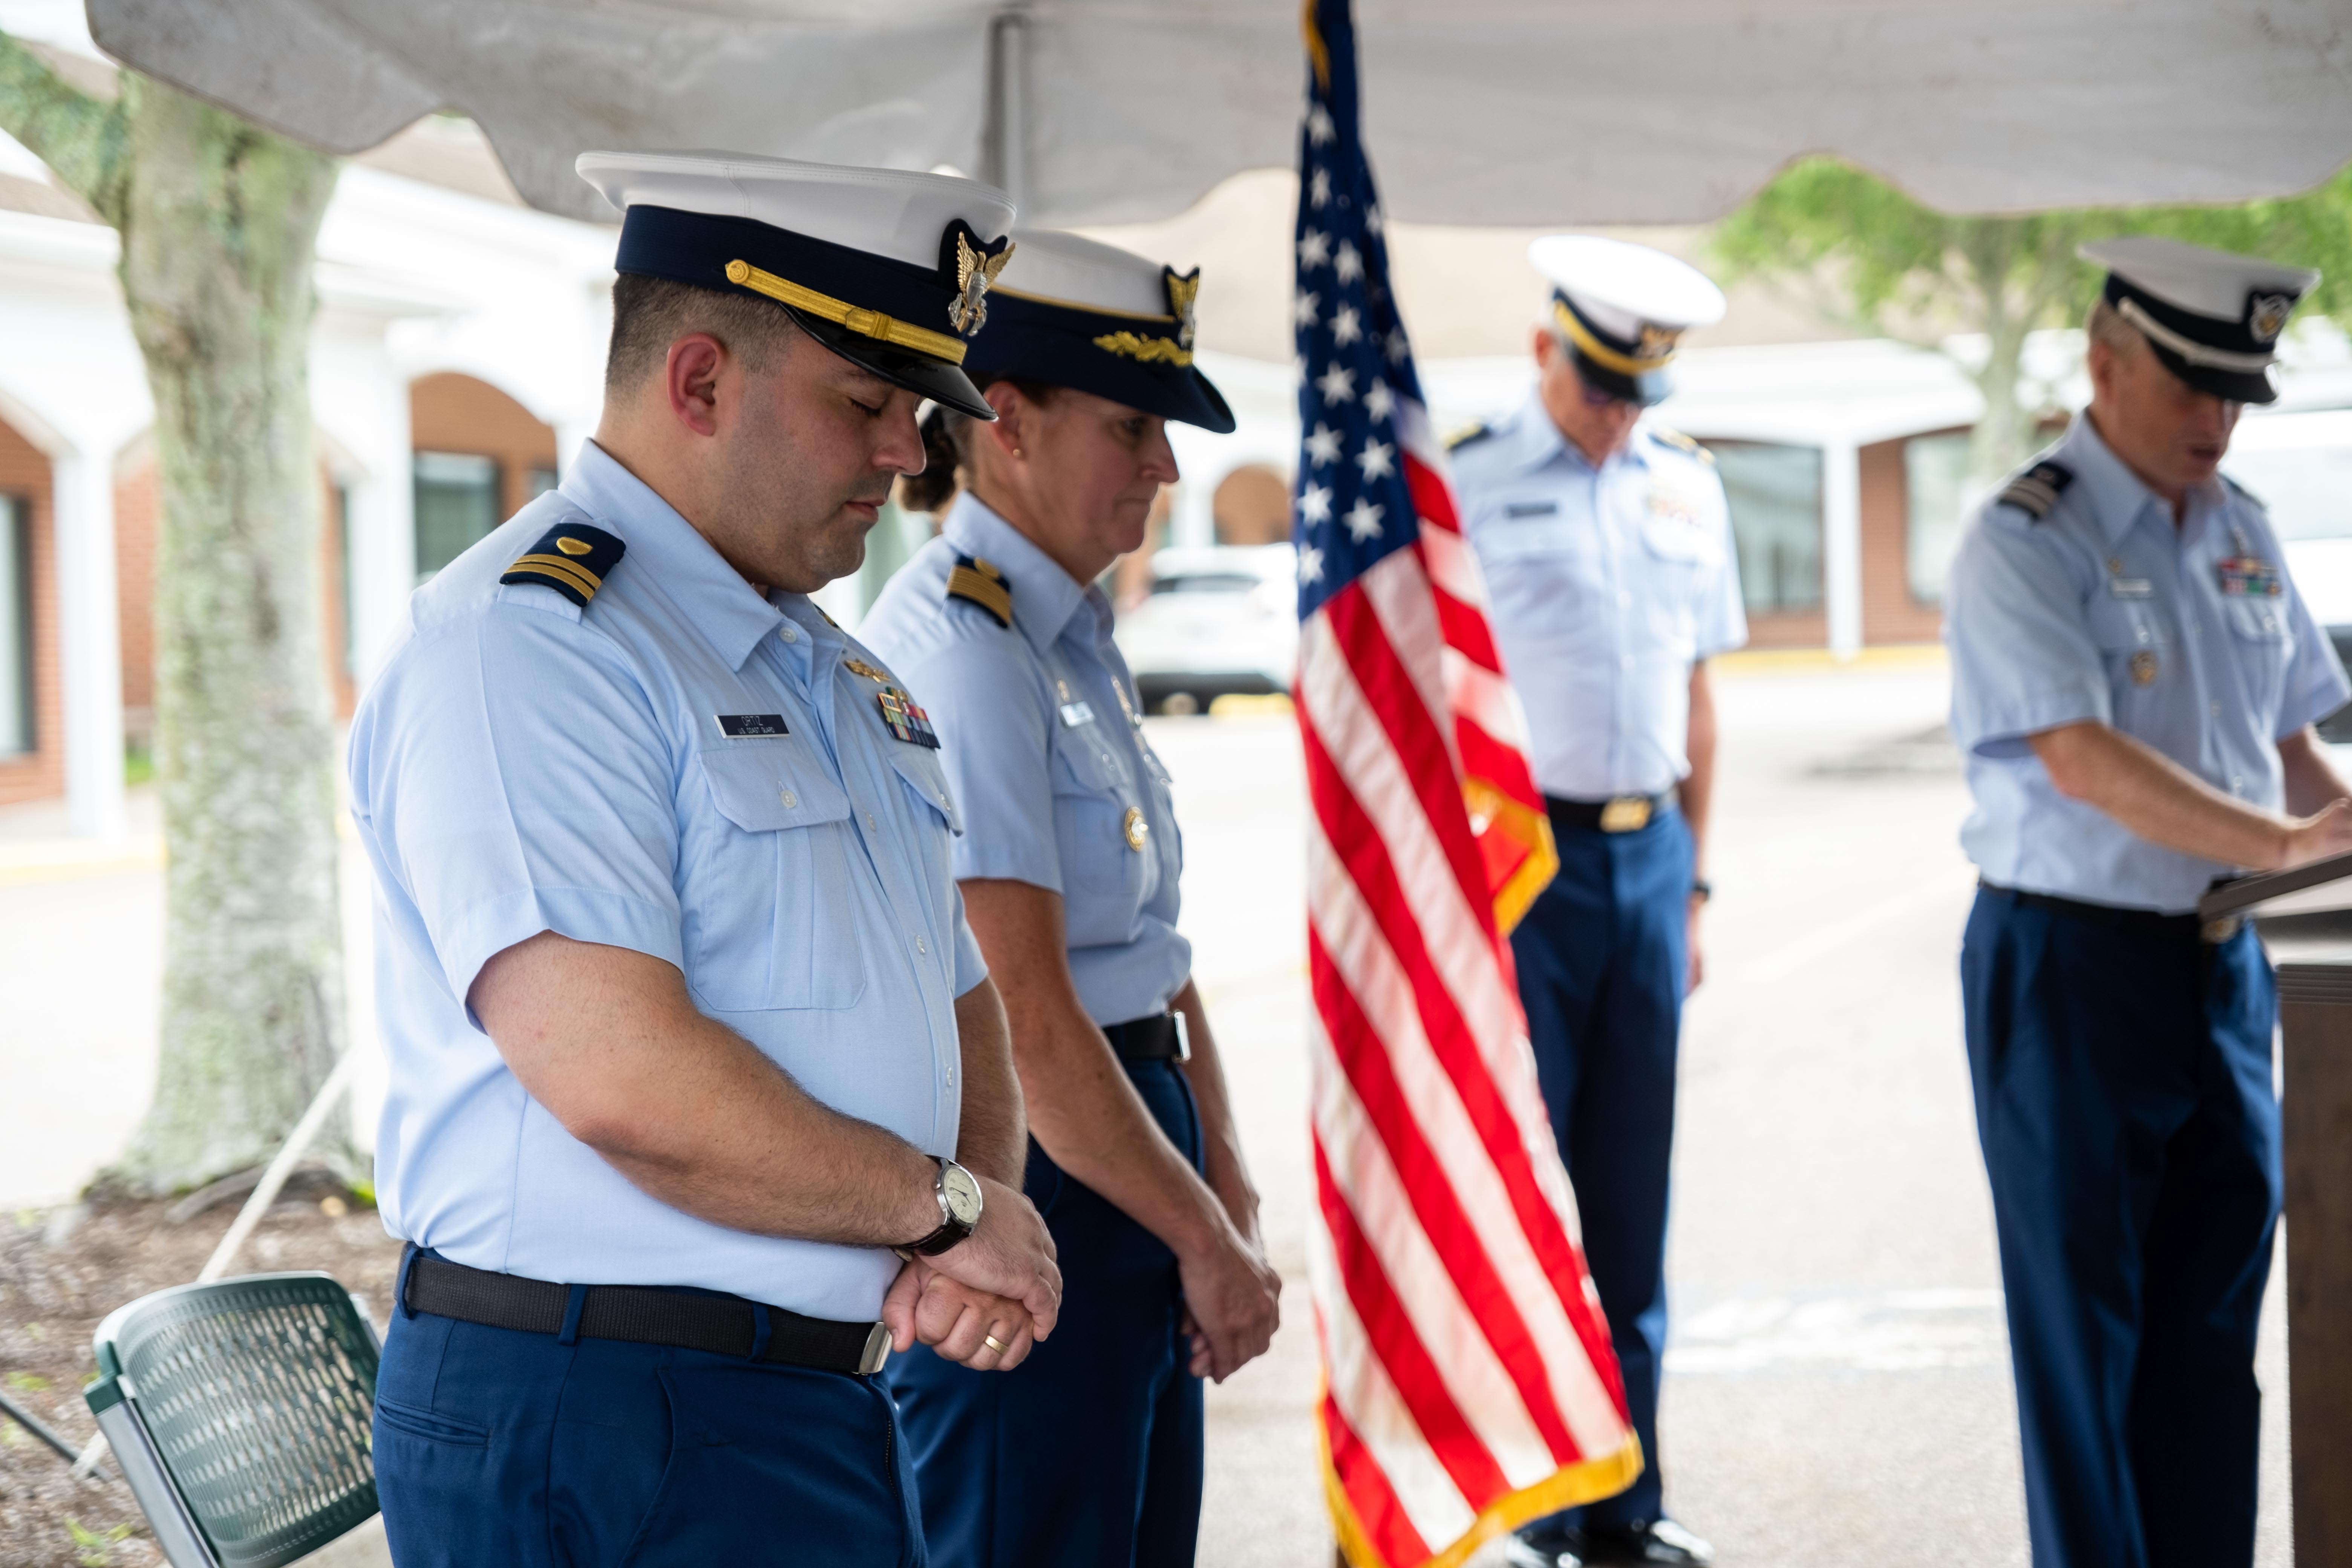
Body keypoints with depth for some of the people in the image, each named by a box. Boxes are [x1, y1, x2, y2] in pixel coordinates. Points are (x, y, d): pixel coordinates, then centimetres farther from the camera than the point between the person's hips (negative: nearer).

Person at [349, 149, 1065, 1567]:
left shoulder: (834, 675, 16)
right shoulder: (525, 645, -15)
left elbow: (962, 1009, 20)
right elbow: (626, 1080, -25)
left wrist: (972, 1244, -1)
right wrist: (947, 1208, -12)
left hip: (832, 1413, 9)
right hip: (597, 1435, -8)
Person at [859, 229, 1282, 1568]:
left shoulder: (1076, 639, 13)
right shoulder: (961, 651, -17)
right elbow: (1027, 1021, -21)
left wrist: (1226, 1186, 7)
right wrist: (1205, 1239, -14)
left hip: (1123, 1145, 10)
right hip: (1027, 1185, -10)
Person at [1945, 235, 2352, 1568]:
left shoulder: (2243, 531, 10)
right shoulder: (2025, 545, -12)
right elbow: (2084, 762, -23)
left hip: (2223, 964, 7)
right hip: (2075, 965, -6)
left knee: (2214, 1320, 10)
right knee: (2085, 1326, 2)